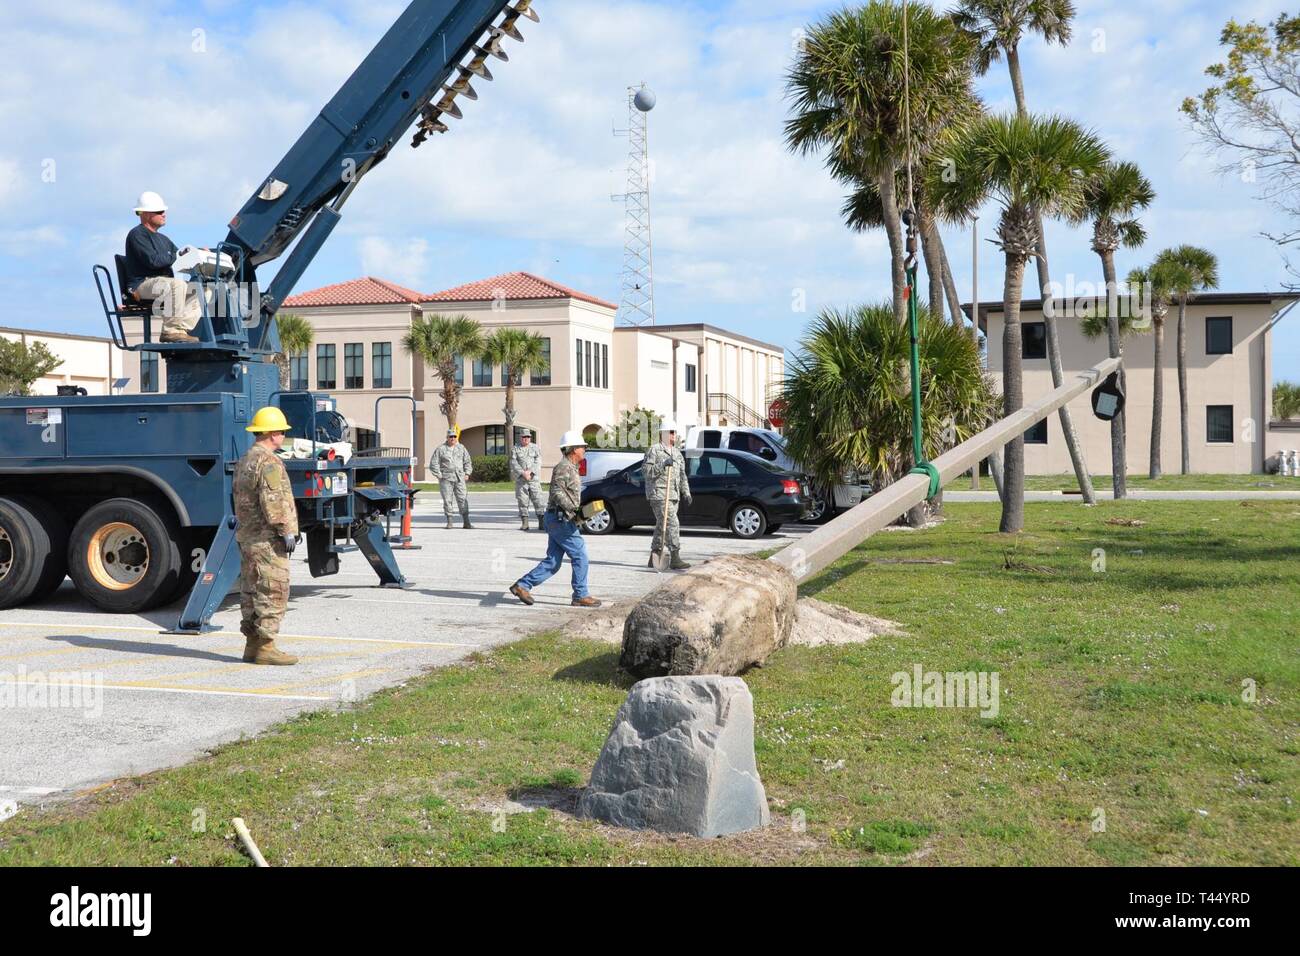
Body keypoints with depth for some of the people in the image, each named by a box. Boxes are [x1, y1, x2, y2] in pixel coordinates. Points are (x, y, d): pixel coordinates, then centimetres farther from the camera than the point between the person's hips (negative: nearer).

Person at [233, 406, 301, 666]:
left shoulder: (244, 461, 18)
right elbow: (273, 501, -21)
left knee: (251, 591, 12)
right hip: (267, 540, -10)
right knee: (273, 592, -8)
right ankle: (265, 647, -8)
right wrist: (286, 531, -18)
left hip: (246, 536, 10)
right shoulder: (269, 462, -14)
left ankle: (252, 644, 16)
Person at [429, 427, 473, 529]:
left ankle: (466, 522, -3)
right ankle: (449, 521, 6)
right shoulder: (440, 449, 3)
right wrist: (439, 475, -5)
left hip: (459, 478, 2)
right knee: (447, 500, -2)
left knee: (463, 499, -4)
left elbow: (467, 462, 20)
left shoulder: (461, 448, 13)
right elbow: (433, 463, 2)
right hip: (446, 478, -2)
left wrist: (467, 473, 7)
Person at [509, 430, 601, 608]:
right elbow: (558, 493, -23)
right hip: (561, 519, -10)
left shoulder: (570, 468, 20)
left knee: (552, 562, 8)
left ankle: (522, 585, 7)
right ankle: (581, 596, 1)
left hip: (556, 520, 10)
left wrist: (579, 511, 18)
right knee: (580, 556, -5)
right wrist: (576, 510, -25)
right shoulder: (564, 467, -13)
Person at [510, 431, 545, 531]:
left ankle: (542, 523, -4)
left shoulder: (536, 448, 11)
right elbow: (514, 463, -2)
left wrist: (530, 471, -14)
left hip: (534, 478, 0)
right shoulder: (515, 449, 8)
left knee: (537, 500, -5)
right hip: (520, 479, 0)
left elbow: (537, 462, 0)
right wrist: (523, 473, -14)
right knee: (522, 501, -1)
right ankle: (524, 523, 3)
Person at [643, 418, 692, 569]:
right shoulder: (655, 450, -5)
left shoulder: (677, 453, 20)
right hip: (659, 494, -8)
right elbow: (645, 470, -13)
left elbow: (682, 475, 25)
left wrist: (686, 492, 14)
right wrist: (663, 465, -21)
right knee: (671, 524, -16)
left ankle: (653, 559, 18)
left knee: (662, 526, 11)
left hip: (673, 495, 8)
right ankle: (675, 558, -19)